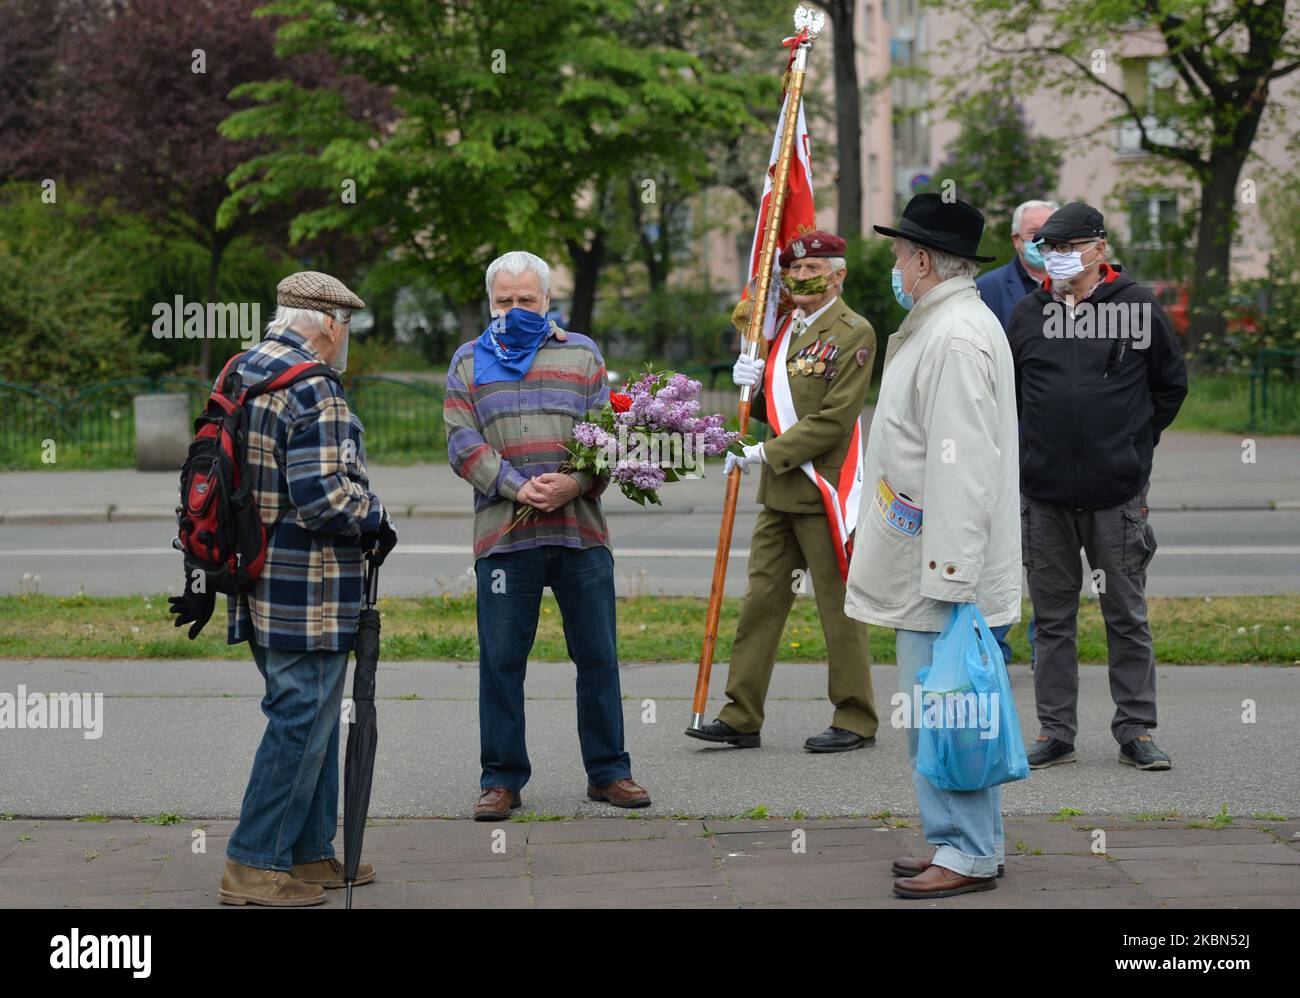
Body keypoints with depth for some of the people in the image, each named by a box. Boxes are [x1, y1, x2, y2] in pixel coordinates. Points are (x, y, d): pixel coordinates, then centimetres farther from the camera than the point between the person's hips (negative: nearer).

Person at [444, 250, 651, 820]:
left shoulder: (582, 355, 12)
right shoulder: (469, 362, 11)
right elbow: (463, 443, 1)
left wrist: (573, 484, -14)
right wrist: (519, 488, -14)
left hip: (581, 534, 1)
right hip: (502, 536, -1)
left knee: (598, 657, 5)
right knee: (501, 661, 1)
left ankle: (608, 772, 15)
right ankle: (501, 779, 9)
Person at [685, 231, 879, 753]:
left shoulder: (853, 332, -9)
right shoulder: (786, 328, 16)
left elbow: (834, 419, -16)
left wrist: (767, 453, -17)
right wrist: (753, 384, 0)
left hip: (824, 492, -8)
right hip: (779, 492, 8)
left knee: (838, 604, -1)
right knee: (762, 598, 7)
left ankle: (856, 720, 8)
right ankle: (742, 716, 11)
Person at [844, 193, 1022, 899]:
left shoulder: (956, 339, -18)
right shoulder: (940, 327, 17)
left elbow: (962, 468, -24)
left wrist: (949, 577, -24)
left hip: (947, 574, -11)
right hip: (928, 571, 11)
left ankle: (970, 854, 2)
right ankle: (958, 843, 23)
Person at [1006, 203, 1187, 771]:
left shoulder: (1137, 307, -1)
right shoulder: (1029, 313, 7)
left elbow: (1171, 384, 9)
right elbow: (1008, 390, 19)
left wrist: (1134, 442, 10)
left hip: (1117, 492, -2)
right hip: (1044, 493, 3)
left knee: (1127, 615, 4)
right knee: (1052, 618, 8)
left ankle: (1136, 730, 12)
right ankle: (1055, 732, 15)